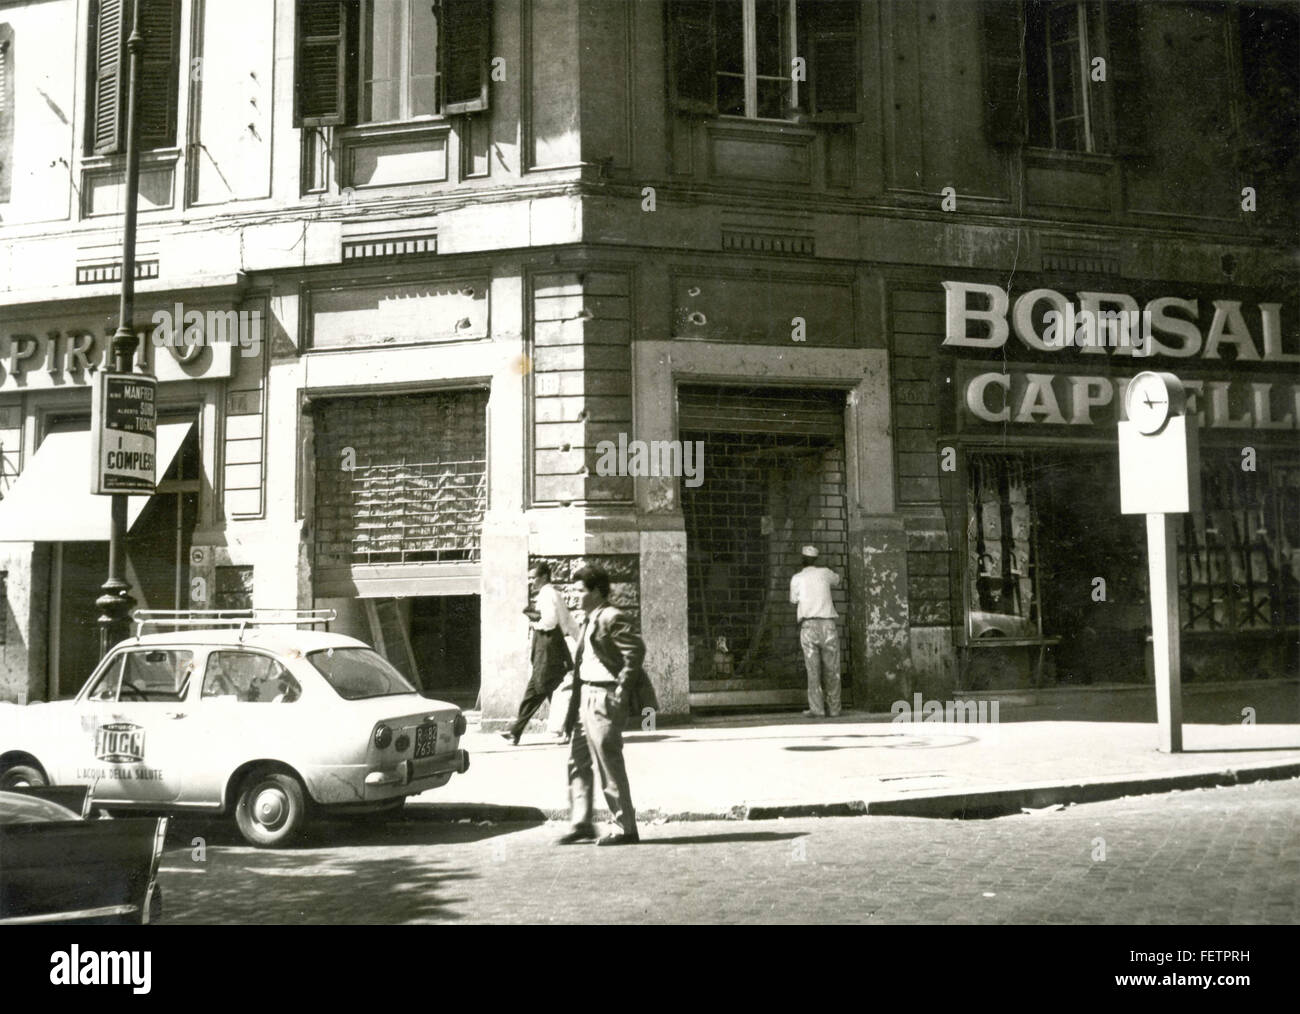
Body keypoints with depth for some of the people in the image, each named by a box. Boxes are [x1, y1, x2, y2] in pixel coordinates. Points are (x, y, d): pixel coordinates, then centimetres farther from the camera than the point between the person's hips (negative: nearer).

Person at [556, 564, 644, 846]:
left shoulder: (612, 618, -14)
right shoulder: (591, 620, 16)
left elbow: (636, 649, -23)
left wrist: (622, 688, -21)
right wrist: (574, 706, 17)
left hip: (604, 698, -10)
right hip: (587, 696, 10)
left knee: (610, 765, -3)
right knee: (577, 761, 12)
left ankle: (626, 830, 6)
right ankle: (582, 823, 20)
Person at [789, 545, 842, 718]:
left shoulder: (797, 578, 7)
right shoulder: (824, 572, 10)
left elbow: (793, 601, 22)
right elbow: (837, 581, 32)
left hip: (808, 625, -1)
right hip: (828, 624, 1)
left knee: (813, 669, -2)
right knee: (832, 669, 7)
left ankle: (817, 709, -7)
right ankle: (833, 708, 8)